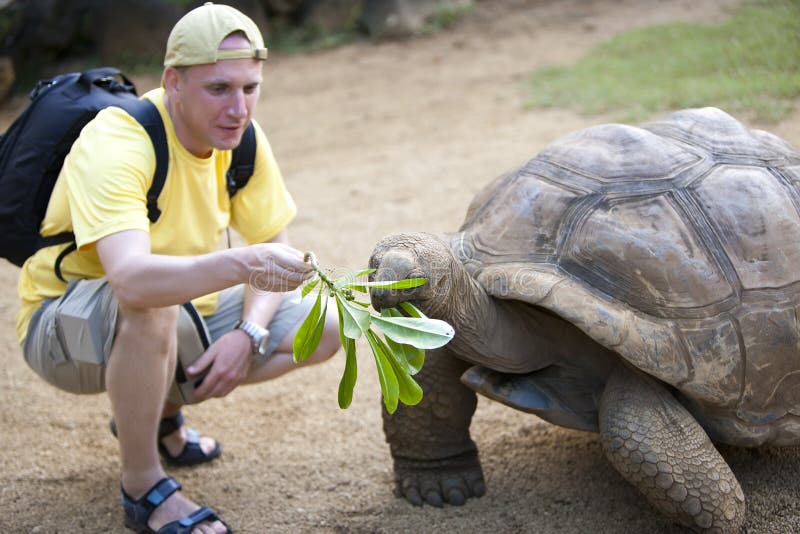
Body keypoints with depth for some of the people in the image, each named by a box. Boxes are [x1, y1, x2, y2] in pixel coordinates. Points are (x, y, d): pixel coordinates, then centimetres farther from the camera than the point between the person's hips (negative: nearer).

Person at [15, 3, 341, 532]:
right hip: (67, 325, -7)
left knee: (325, 328, -5)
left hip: (185, 313, 7)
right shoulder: (114, 144, -30)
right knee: (150, 303, -40)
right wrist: (240, 264, -61)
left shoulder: (242, 137, -9)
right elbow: (131, 278, -46)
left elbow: (274, 246, 0)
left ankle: (161, 408, 11)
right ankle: (143, 487, -18)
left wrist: (249, 333, -18)